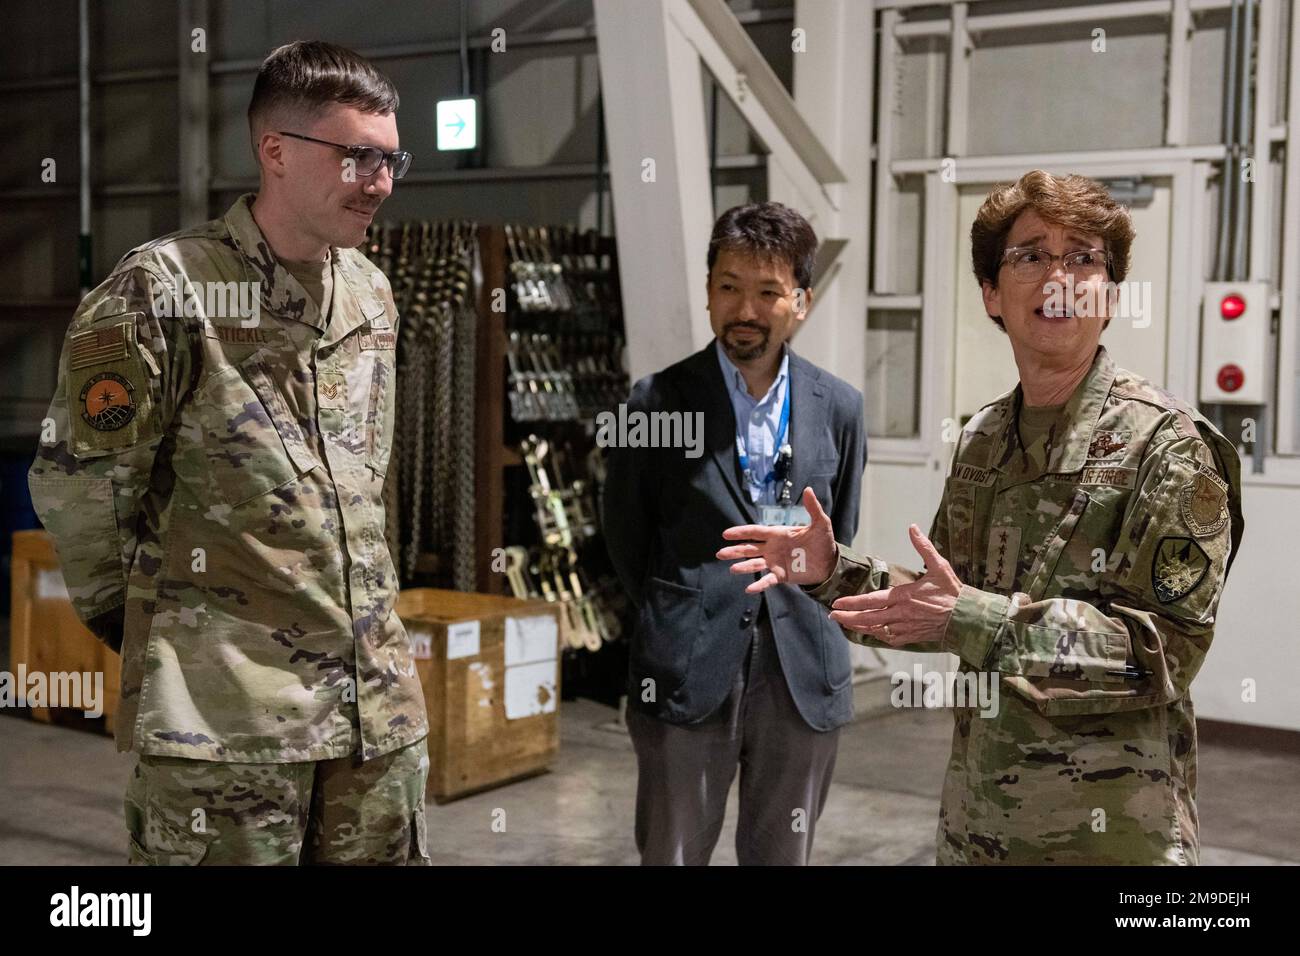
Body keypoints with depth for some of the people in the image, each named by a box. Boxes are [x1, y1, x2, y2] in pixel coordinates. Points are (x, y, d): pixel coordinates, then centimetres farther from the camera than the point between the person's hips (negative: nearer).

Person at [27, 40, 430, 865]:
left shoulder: (371, 291, 9)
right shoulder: (162, 290, -11)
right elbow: (79, 486, -6)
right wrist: (134, 620, 6)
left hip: (379, 696, 6)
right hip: (224, 708, -6)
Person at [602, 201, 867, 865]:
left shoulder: (838, 408, 5)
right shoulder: (657, 401, -3)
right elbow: (625, 536, 6)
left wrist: (805, 626, 10)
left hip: (804, 680, 2)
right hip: (686, 678, -2)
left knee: (782, 857, 13)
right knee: (671, 855, 6)